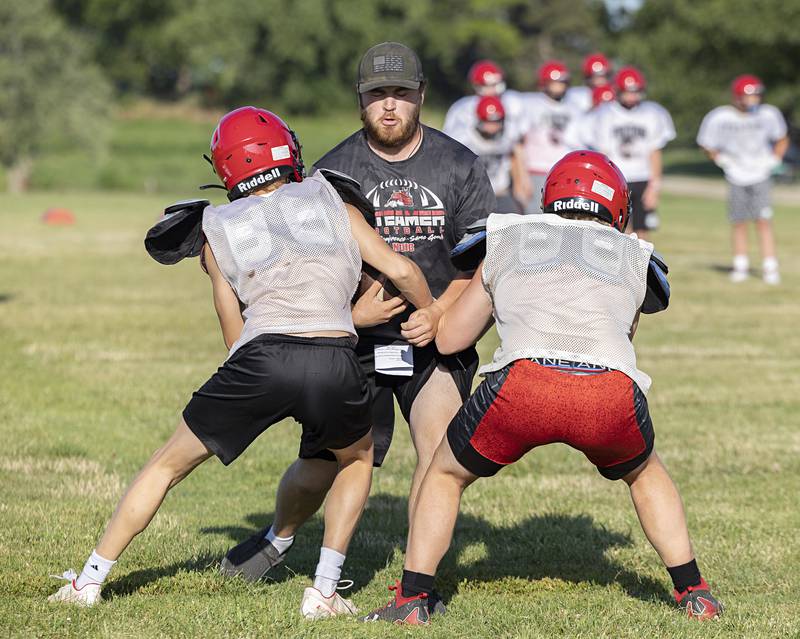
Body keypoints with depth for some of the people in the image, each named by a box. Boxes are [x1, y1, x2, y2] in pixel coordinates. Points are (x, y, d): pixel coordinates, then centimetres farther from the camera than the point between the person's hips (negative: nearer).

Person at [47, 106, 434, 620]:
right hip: (337, 364, 0)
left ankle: (90, 580, 24)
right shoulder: (333, 205, 21)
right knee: (357, 461, 31)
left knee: (169, 463, 21)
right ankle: (325, 591, 20)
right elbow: (402, 271, 16)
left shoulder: (220, 229, 23)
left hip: (261, 360, 0)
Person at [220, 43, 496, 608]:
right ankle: (280, 539, 32)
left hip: (438, 336, 0)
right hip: (354, 340, 0)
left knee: (439, 448, -20)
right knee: (322, 463, 0)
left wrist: (440, 312, -19)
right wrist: (349, 311, -20)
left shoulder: (460, 167, -3)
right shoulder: (334, 171, -2)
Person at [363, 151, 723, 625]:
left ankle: (412, 599, 21)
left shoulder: (506, 242, 29)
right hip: (613, 392, 1)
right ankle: (695, 594, 31)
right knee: (646, 475, 35)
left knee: (446, 475, 27)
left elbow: (448, 338, 38)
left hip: (524, 381, -1)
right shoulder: (634, 258, 30)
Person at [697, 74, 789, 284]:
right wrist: (721, 160, -6)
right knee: (738, 223, 5)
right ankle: (740, 265, 18)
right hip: (736, 179, 0)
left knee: (763, 221, -6)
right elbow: (708, 145, 3)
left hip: (760, 177, 0)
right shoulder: (721, 119, -13)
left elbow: (782, 140, 11)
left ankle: (770, 267, -4)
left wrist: (773, 159, 0)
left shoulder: (767, 116, -7)